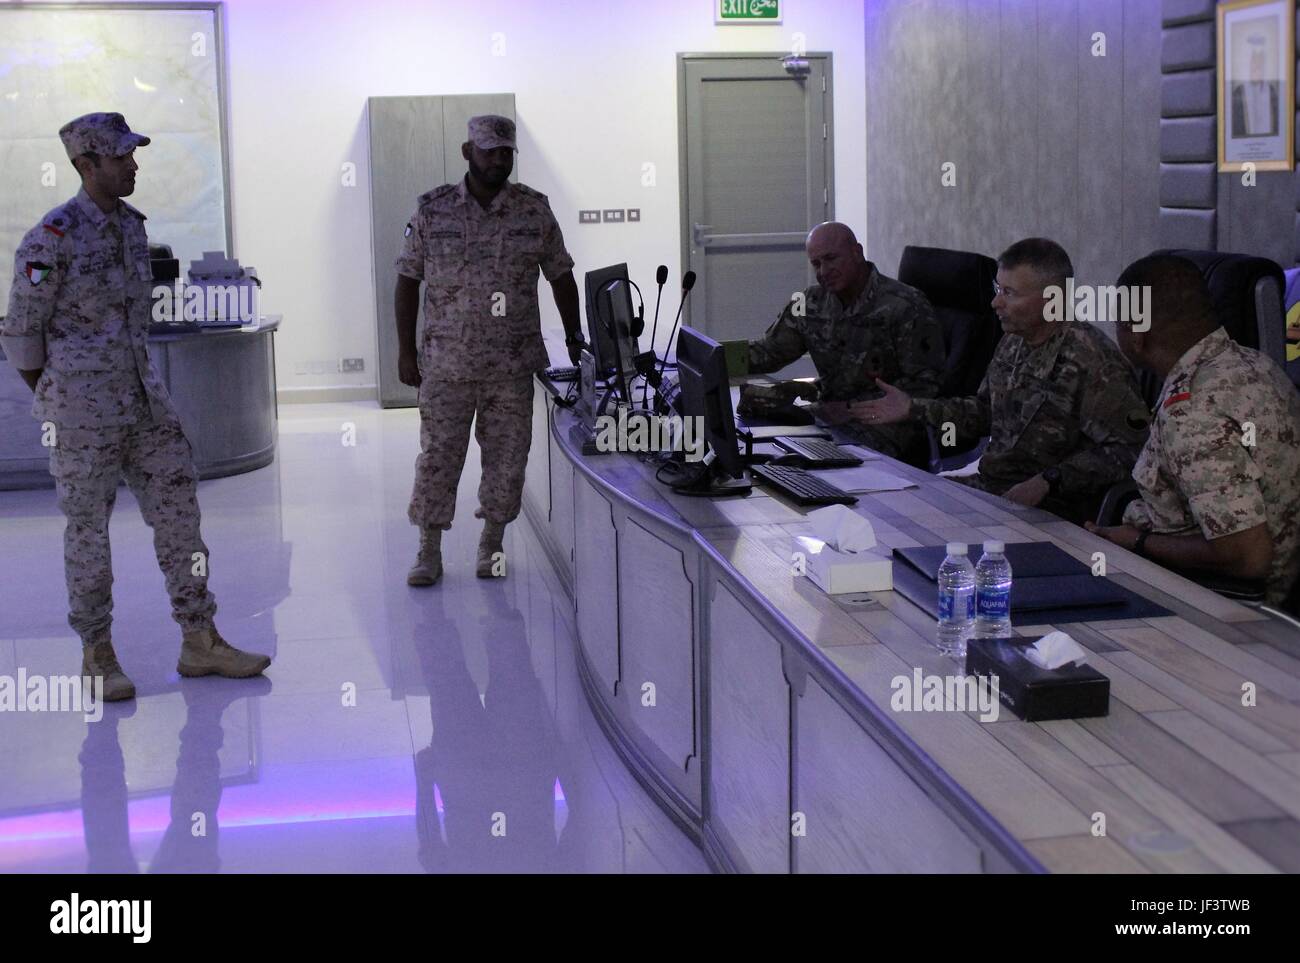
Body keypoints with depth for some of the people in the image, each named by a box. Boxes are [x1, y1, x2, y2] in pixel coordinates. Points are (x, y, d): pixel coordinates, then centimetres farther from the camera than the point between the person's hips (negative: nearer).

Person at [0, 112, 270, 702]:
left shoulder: (131, 226, 8)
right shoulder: (51, 239, -14)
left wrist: (142, 387, 16)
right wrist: (56, 411, -2)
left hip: (142, 400, 7)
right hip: (81, 408, -7)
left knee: (178, 509, 6)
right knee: (89, 528, 4)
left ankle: (200, 643, 14)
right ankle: (98, 655, 18)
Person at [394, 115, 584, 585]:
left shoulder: (535, 211, 3)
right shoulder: (432, 210, 1)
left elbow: (561, 278, 10)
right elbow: (408, 281, 4)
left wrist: (575, 341, 7)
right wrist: (405, 350, 0)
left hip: (513, 364, 1)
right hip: (446, 361, -1)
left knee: (507, 455, 5)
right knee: (438, 455, 1)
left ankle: (491, 546, 18)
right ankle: (429, 553, 9)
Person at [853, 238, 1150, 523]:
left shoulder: (1092, 360, -17)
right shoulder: (1013, 342, 10)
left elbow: (1125, 449, -20)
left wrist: (1048, 482, -26)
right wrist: (915, 408, 17)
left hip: (1051, 507, -8)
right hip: (987, 484, 8)